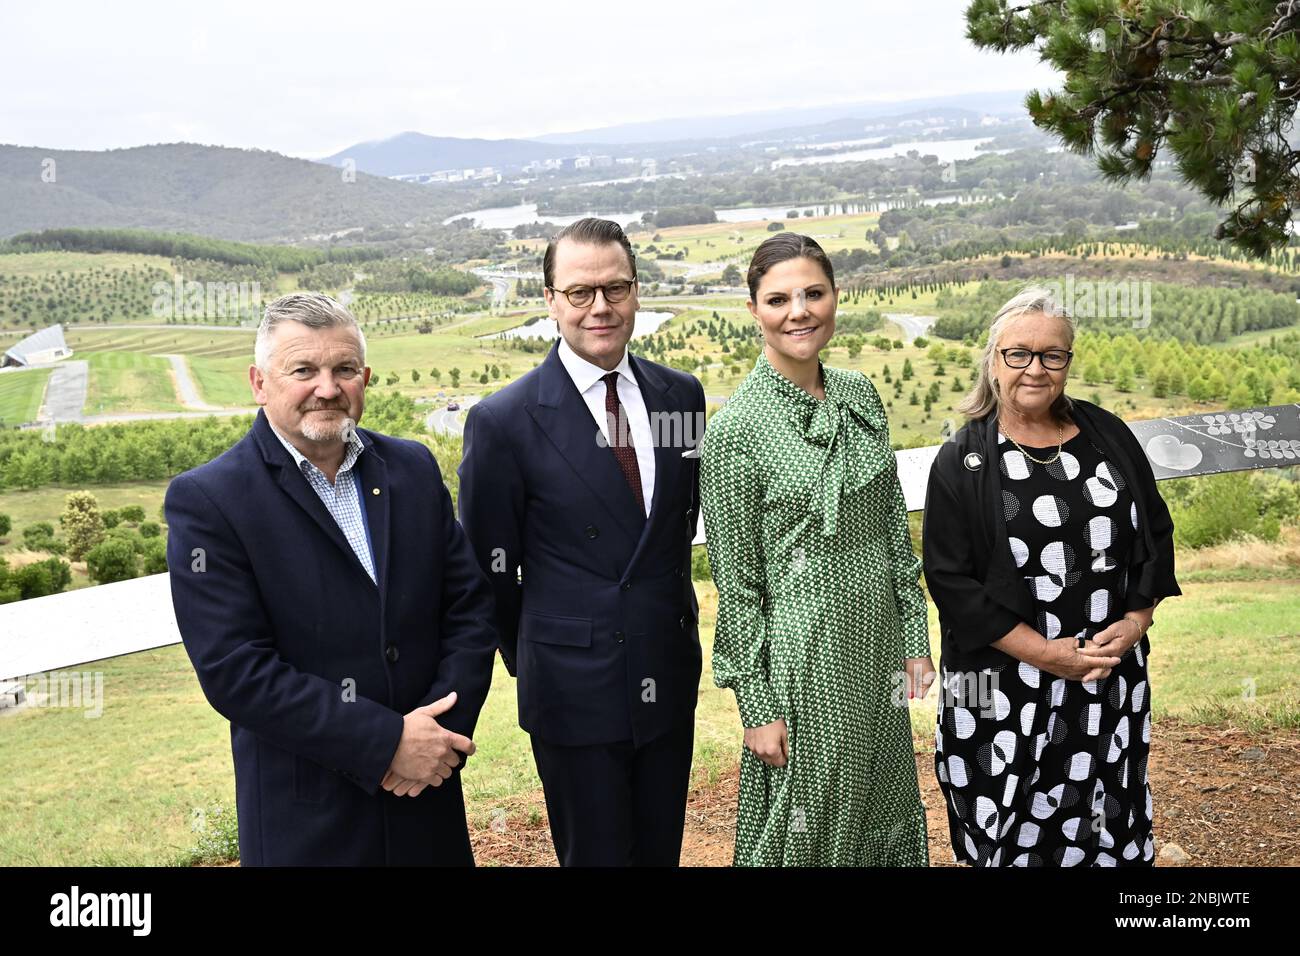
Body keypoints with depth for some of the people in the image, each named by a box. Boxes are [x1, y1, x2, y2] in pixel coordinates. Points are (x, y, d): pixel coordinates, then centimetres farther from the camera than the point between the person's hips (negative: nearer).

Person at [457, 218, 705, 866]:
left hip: (671, 681, 5)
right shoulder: (504, 421, -13)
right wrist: (532, 662, 6)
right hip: (575, 691, -4)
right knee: (596, 855, 9)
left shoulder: (681, 395, 2)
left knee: (662, 853, 17)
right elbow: (490, 569, -3)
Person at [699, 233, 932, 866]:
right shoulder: (737, 427, -15)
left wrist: (915, 640, 9)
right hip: (803, 654, -6)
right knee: (804, 831, 10)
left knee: (883, 816, 20)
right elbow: (736, 583, -12)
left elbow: (894, 531, 10)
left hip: (877, 647, 6)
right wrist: (756, 706, -11)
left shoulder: (861, 397, 3)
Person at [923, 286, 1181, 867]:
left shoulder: (1107, 436, 6)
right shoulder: (963, 462, -6)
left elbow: (1156, 532, 11)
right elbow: (950, 579, -10)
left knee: (1104, 822, 12)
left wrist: (1135, 621, -5)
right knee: (1015, 830, 5)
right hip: (1005, 682, -3)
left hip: (1113, 675, 3)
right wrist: (1047, 654, -15)